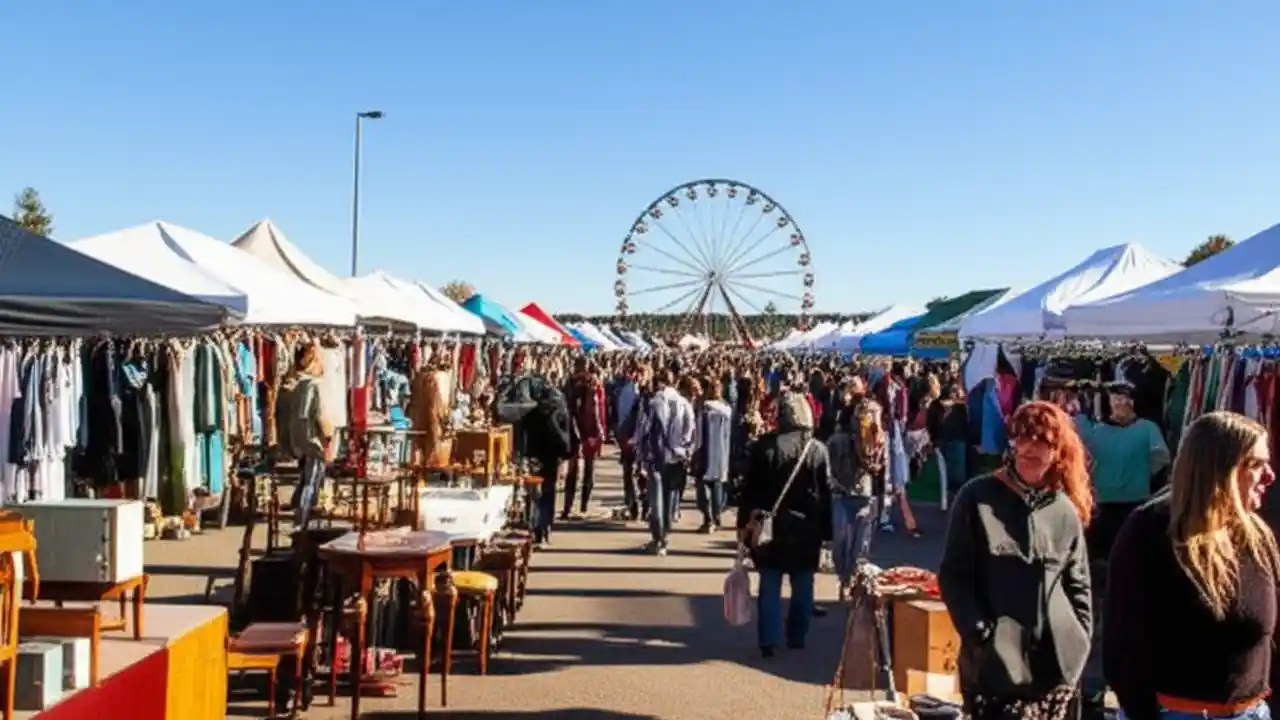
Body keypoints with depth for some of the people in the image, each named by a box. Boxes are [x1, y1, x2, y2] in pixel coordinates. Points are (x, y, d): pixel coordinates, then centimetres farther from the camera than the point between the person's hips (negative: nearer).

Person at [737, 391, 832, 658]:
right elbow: (826, 494, 0)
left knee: (770, 586, 5)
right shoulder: (818, 449, -2)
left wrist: (744, 522, 0)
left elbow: (750, 488, -6)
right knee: (802, 587, 14)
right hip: (807, 528, 1)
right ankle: (796, 637, 20)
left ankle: (769, 641, 2)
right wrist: (825, 530, 5)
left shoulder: (764, 446, -8)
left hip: (771, 526, -1)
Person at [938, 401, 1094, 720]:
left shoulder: (1066, 510, 7)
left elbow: (1079, 584, 14)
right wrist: (981, 634, -12)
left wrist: (1079, 642, 4)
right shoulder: (977, 497, -2)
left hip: (1056, 661, 3)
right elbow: (952, 575, -4)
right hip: (994, 660, -3)